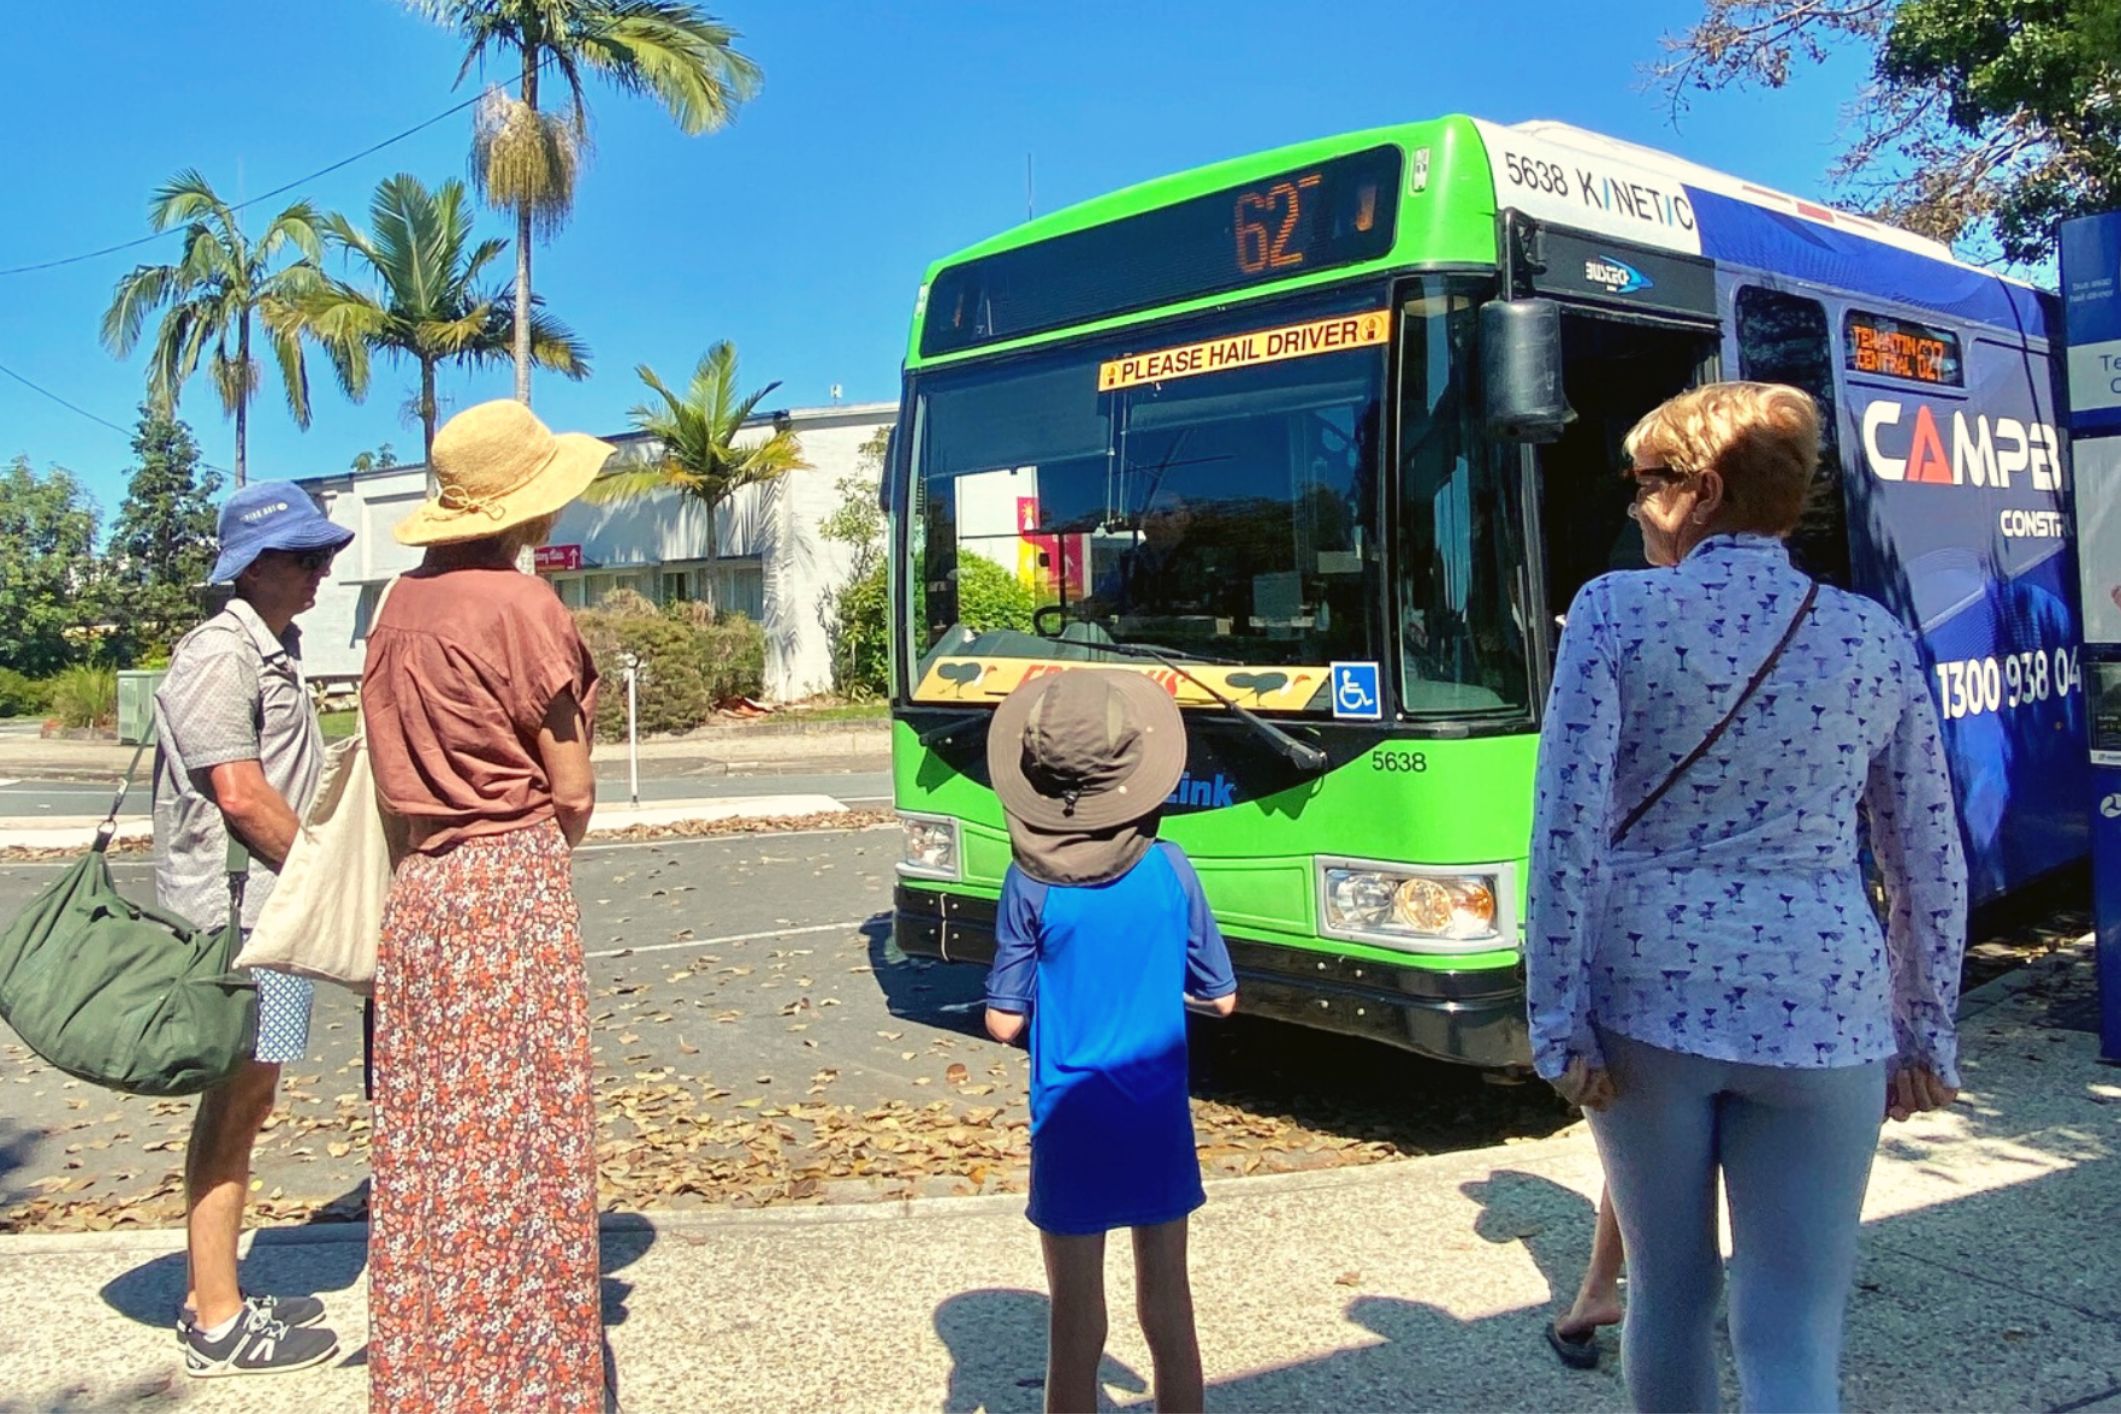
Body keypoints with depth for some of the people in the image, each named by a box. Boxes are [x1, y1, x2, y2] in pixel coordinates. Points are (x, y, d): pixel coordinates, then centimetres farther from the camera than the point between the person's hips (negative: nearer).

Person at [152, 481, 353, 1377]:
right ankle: (217, 1325, 7)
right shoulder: (219, 655, -14)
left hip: (270, 907, 10)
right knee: (234, 1104, -3)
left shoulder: (275, 653, 16)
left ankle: (214, 1295, 26)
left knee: (242, 1102, 15)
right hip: (233, 909, -9)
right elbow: (239, 795, -20)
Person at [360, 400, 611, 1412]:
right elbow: (572, 791, -7)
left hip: (419, 891, 7)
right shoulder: (519, 605, -12)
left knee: (429, 1149, 13)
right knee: (518, 1139, 2)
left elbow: (397, 764, 12)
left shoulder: (403, 603, 9)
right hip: (511, 884, -7)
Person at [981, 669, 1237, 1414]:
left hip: (1072, 1128, -2)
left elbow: (1004, 1023, -11)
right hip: (1159, 1125, 2)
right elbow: (1220, 999, 1)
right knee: (1169, 1309, 17)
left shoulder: (1031, 886, -14)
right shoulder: (1170, 870, -7)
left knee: (1075, 1325, 10)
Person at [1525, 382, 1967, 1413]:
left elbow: (1568, 827, -11)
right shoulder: (1874, 637, 5)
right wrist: (1927, 1036, 17)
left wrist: (1558, 1018, -6)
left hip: (1650, 992, -1)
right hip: (1821, 1007, 1)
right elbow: (1929, 863, 8)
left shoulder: (1616, 611, -4)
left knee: (1668, 1291, 18)